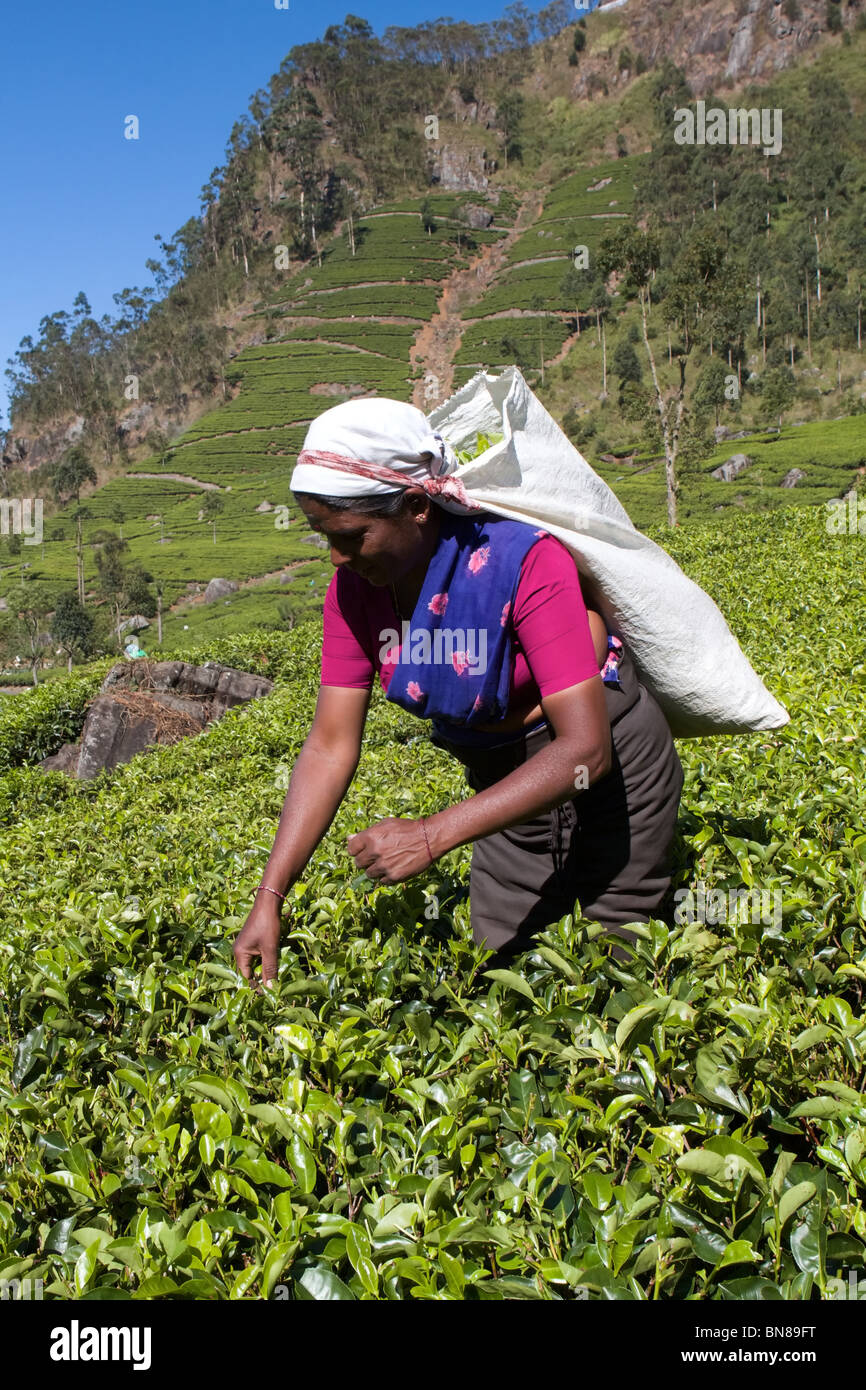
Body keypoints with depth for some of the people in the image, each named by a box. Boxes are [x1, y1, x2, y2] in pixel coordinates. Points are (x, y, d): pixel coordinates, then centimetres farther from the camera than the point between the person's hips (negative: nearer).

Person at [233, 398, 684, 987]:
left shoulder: (525, 561, -30)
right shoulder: (355, 589, -12)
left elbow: (585, 749, -33)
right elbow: (330, 747, -10)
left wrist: (432, 836, -38)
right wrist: (269, 898, -17)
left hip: (610, 762, -5)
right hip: (508, 781, 6)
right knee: (504, 963, 13)